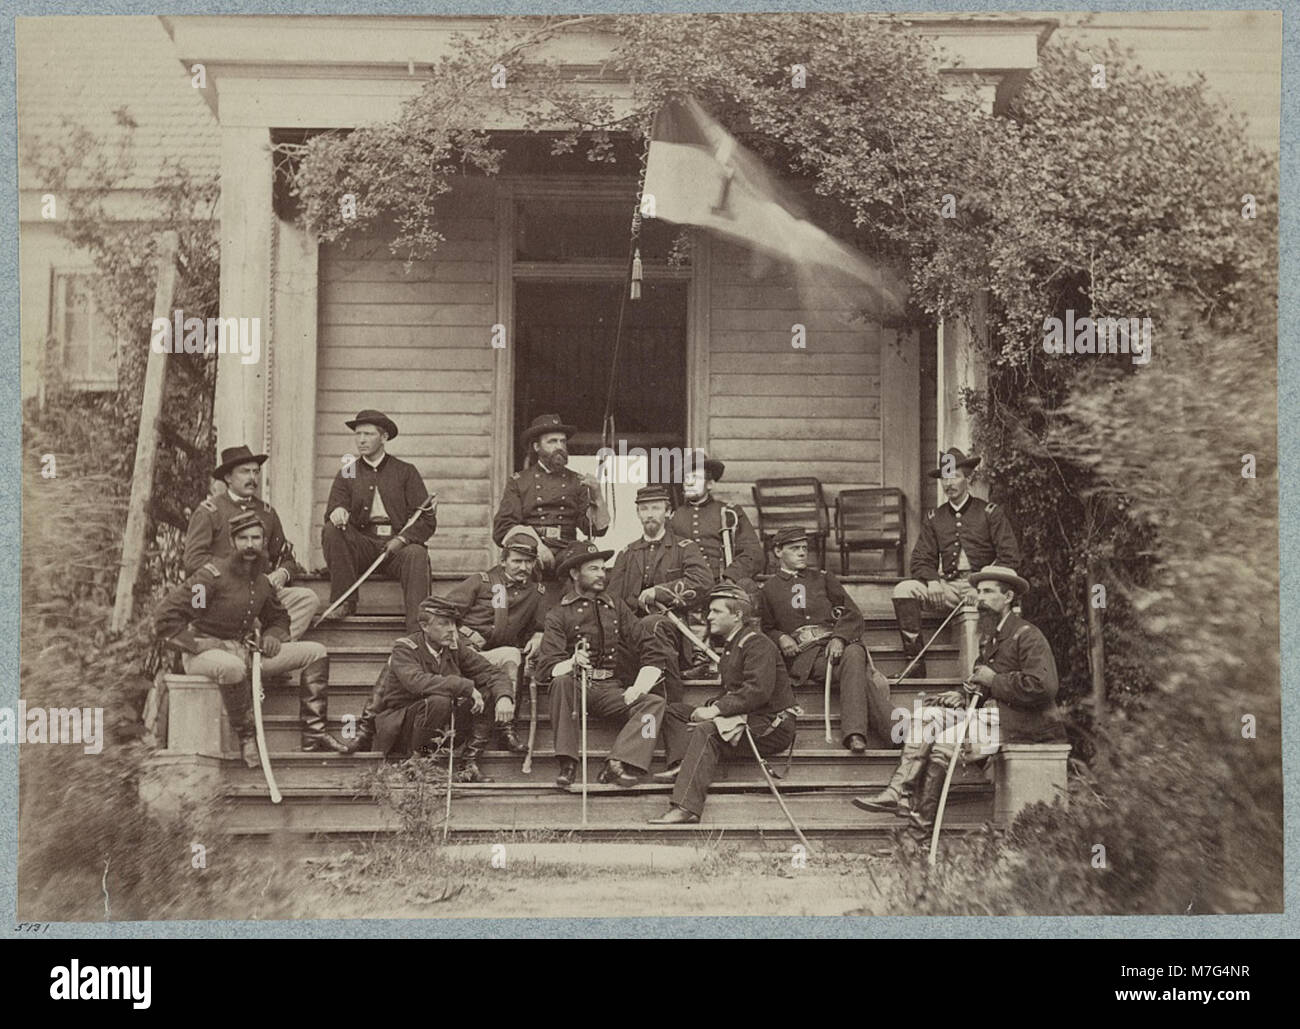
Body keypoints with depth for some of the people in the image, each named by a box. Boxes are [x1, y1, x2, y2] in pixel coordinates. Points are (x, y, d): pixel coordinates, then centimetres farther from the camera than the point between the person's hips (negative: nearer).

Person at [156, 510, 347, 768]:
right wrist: (197, 643, -22)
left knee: (315, 652, -1)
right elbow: (165, 616, -17)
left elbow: (279, 618, 27)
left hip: (245, 650, 7)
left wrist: (273, 635, 4)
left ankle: (313, 732, -4)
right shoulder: (213, 575, -14)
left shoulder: (263, 582, 9)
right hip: (206, 651, -7)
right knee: (232, 667, -45)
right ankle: (246, 737, -22)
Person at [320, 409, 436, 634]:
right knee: (331, 531, -25)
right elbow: (333, 508, 3)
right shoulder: (347, 473, 16)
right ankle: (345, 603, -21)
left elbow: (427, 520, 3)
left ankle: (418, 630, -40)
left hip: (397, 543, -2)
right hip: (361, 545, 2)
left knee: (417, 555, -33)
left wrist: (402, 539, -16)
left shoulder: (406, 472, 10)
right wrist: (337, 511, -24)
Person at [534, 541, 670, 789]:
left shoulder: (616, 607, 16)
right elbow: (546, 668, -6)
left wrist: (639, 688, -7)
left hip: (612, 690, 3)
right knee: (562, 681, -35)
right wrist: (572, 663, -28)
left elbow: (655, 650, 8)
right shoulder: (559, 615, 7)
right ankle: (567, 764, -28)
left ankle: (617, 764, -34)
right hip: (576, 687, -2)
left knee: (654, 703, -22)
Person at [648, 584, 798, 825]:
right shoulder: (730, 646, 21)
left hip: (769, 726, -10)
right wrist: (711, 707, -1)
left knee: (706, 731, -34)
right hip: (743, 719, 10)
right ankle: (683, 764, -23)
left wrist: (716, 710, -24)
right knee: (673, 711, 4)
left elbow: (758, 691, -23)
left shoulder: (757, 644, -10)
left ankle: (686, 808, -43)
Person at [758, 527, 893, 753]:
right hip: (803, 653, -2)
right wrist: (781, 638, -4)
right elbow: (766, 630, 21)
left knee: (854, 654, -38)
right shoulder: (768, 590, 18)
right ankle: (891, 736, -38)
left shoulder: (823, 578, 22)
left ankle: (854, 734, -47)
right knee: (860, 677, -32)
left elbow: (853, 615, 13)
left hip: (835, 643, 2)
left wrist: (839, 638, -8)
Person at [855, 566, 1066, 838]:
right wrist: (964, 694, 4)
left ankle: (922, 821, -12)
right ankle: (898, 793, -16)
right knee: (928, 716, -4)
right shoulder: (990, 636, 19)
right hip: (996, 713, 9)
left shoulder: (1028, 636, -10)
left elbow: (1043, 688, -22)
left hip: (1023, 723, -9)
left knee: (944, 742, -22)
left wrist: (993, 680, -14)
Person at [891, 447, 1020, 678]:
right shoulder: (934, 518, 17)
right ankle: (915, 664, -24)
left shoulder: (990, 513, 7)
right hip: (946, 587, 3)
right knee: (903, 590, -22)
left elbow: (1010, 557, 0)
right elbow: (919, 560, 12)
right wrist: (933, 582, -11)